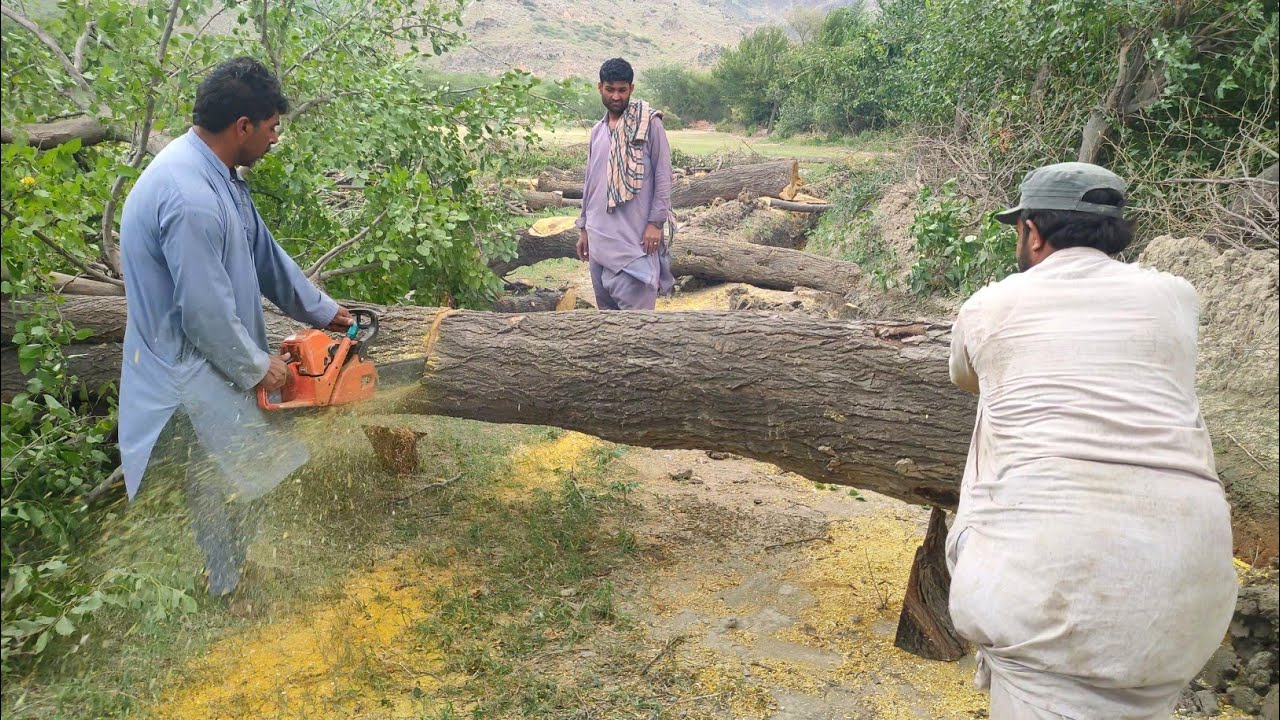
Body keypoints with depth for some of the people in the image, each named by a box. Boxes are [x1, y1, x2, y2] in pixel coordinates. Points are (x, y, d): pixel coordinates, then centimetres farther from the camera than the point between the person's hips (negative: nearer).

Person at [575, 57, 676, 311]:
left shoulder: (649, 123, -4)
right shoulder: (597, 130, 15)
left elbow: (663, 175, -6)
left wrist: (656, 222, -14)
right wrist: (583, 227, 17)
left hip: (635, 233, -6)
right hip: (600, 234, 6)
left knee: (634, 304, -9)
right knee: (605, 303, 11)